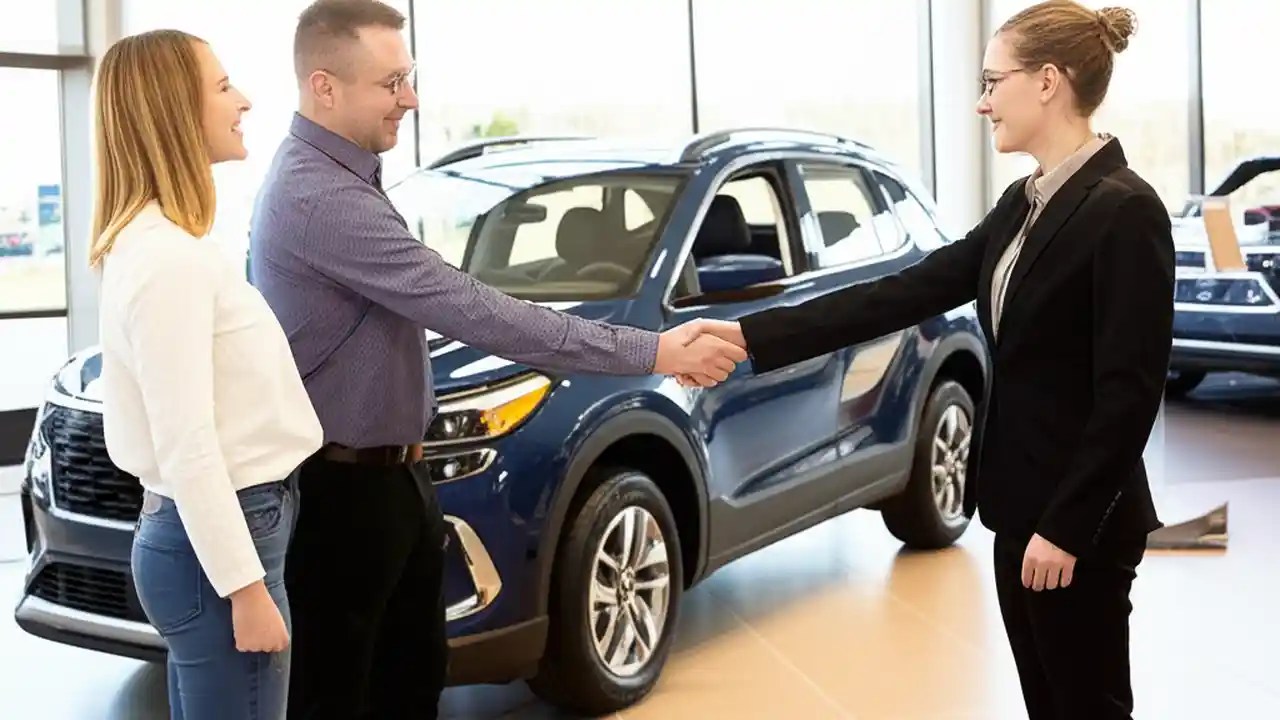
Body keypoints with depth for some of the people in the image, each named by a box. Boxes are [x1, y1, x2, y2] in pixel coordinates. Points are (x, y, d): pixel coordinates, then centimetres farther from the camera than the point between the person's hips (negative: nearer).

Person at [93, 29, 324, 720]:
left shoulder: (162, 242, 11)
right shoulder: (167, 257, -20)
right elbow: (186, 448, -22)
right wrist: (246, 587, -20)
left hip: (200, 530, 10)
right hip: (213, 542, -10)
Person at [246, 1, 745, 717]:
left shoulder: (337, 177, 8)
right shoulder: (322, 197, -26)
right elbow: (471, 311, -30)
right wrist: (649, 352, -27)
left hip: (391, 476, 10)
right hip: (343, 494, -10)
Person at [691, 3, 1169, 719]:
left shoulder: (1124, 209, -17)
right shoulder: (1026, 203, 10)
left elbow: (1128, 393, -19)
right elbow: (909, 291, 6)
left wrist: (1066, 528, -19)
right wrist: (752, 336, 0)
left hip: (1077, 520, -8)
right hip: (1022, 504, 9)